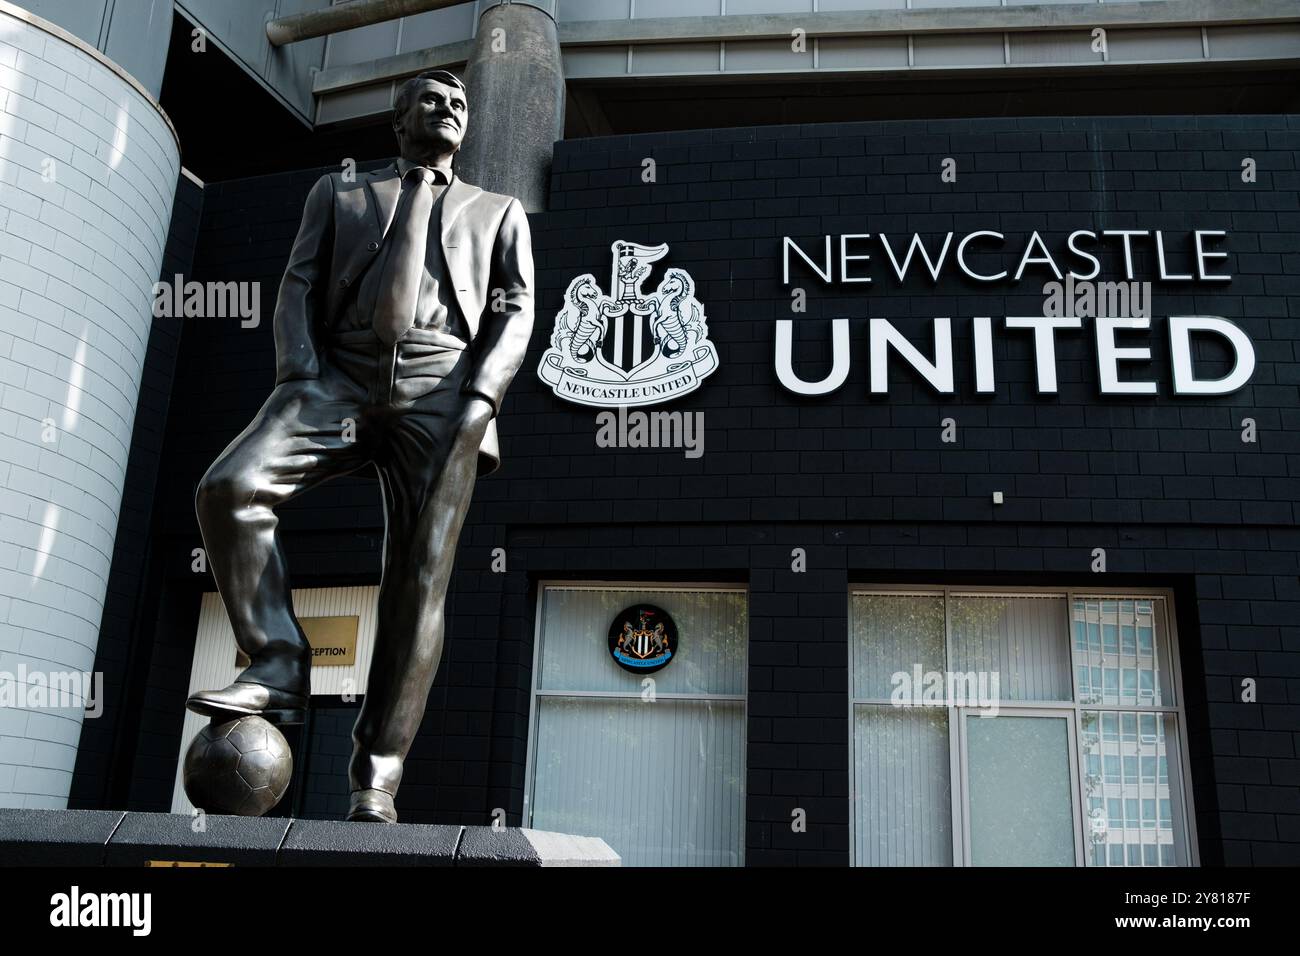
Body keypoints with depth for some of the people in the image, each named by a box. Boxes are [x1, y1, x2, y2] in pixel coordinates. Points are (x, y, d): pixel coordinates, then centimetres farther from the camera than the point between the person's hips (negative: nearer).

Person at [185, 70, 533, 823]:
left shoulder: (500, 213, 27)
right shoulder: (339, 194, 29)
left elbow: (514, 311, 12)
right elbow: (300, 288, 15)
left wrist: (478, 401, -8)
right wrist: (301, 381, -5)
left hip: (441, 387, -1)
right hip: (342, 374, 2)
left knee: (421, 571, -14)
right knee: (230, 487, -25)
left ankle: (377, 774, -12)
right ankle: (279, 666, -15)